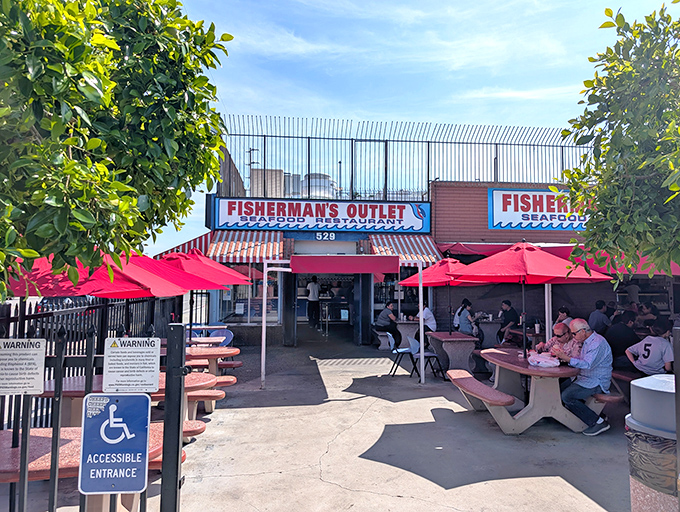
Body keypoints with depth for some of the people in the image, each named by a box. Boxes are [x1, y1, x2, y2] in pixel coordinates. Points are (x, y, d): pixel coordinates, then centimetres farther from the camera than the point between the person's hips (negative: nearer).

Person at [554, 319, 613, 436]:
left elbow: (587, 364, -29)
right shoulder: (587, 341, 12)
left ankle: (599, 422, -13)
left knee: (567, 396, -20)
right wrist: (565, 357, 5)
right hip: (586, 378, 10)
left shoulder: (598, 343, -20)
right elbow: (581, 360, 19)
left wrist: (567, 358, -30)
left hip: (597, 382, -10)